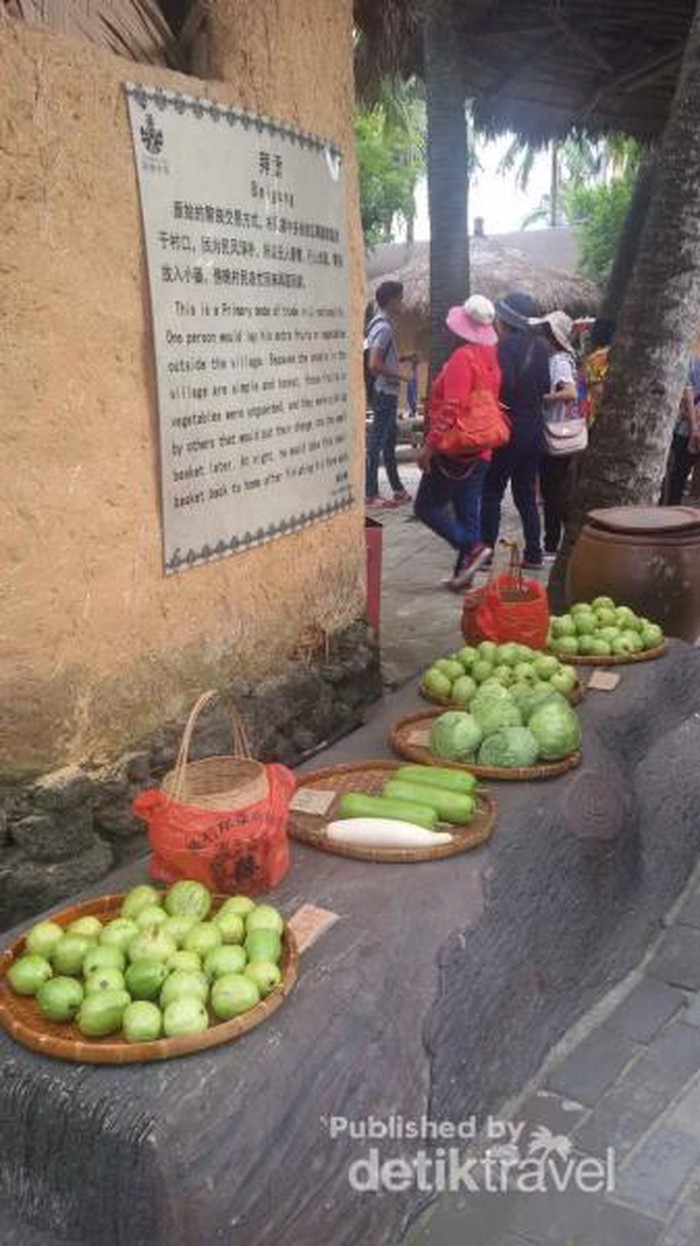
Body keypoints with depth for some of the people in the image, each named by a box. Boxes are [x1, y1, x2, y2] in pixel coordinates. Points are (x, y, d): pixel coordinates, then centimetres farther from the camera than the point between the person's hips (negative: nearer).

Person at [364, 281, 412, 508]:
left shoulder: (380, 323, 13)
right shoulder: (383, 327, -17)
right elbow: (374, 365, -24)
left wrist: (400, 360, 17)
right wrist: (398, 375, -15)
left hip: (387, 391, 10)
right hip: (385, 391, -10)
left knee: (389, 440, 16)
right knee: (377, 442, -6)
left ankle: (398, 490, 26)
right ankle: (370, 494, -2)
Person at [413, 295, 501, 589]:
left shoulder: (462, 357, -16)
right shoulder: (490, 358, 10)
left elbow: (453, 408, -22)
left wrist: (430, 444, -21)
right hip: (479, 451, 8)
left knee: (426, 507, 0)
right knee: (468, 512, 10)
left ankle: (472, 546, -11)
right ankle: (463, 572, 12)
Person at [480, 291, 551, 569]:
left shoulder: (504, 347, -14)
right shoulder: (539, 346, 8)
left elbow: (503, 387, -21)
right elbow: (545, 385, 10)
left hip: (507, 429, -7)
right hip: (533, 429, 7)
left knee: (491, 493, 0)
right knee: (526, 495, 13)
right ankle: (534, 553, 14)